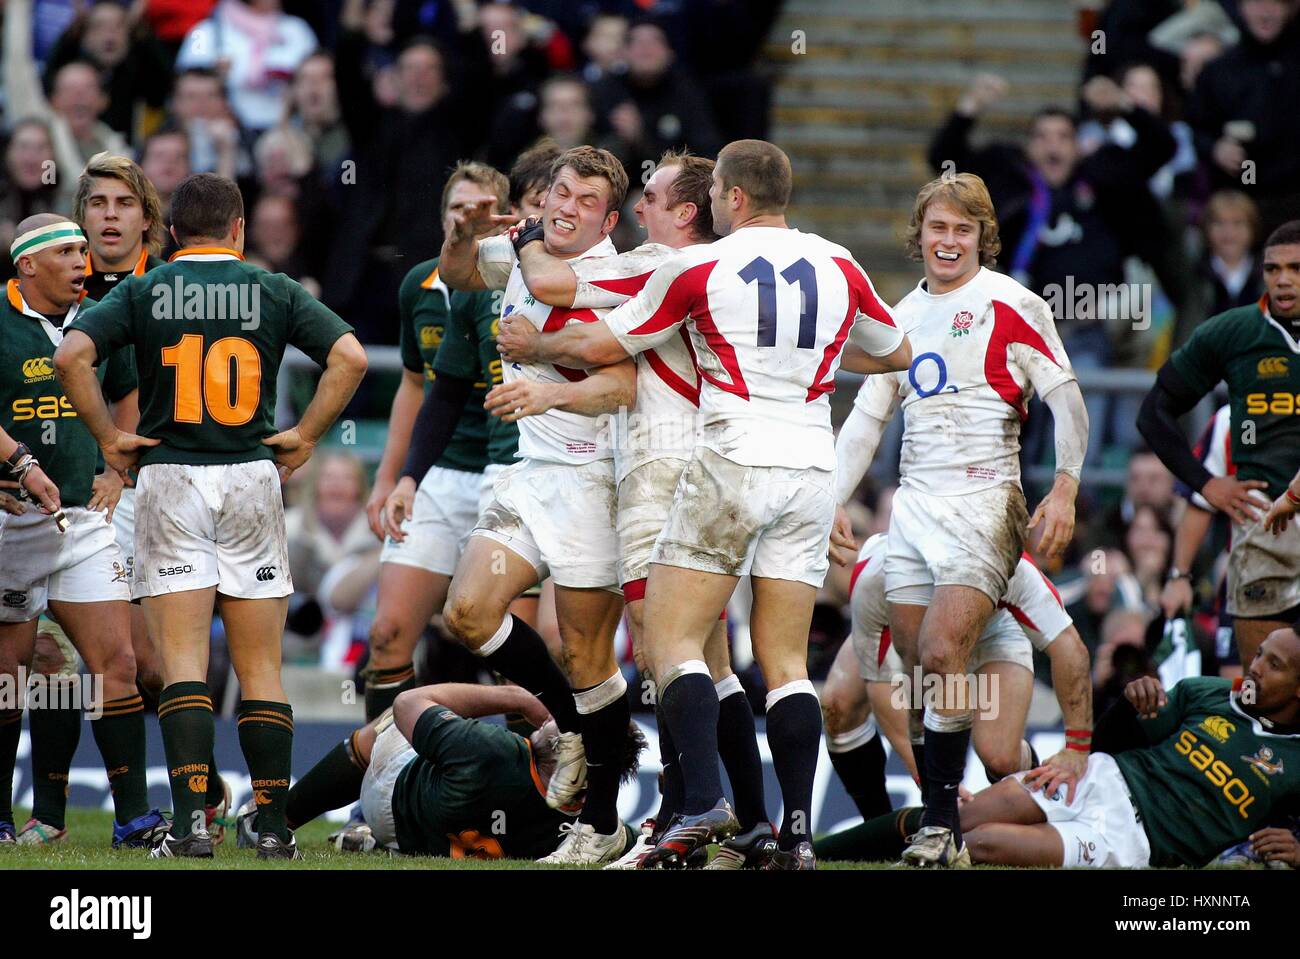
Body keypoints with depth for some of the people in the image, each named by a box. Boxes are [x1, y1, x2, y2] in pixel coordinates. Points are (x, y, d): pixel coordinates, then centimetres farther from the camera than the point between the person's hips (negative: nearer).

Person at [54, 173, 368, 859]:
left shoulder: (144, 291, 2)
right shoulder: (274, 292, 4)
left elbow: (72, 355, -11)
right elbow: (349, 357, -6)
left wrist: (109, 438, -2)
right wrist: (306, 437, 1)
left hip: (168, 478, -1)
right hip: (251, 480, 1)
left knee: (182, 663, -3)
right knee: (260, 667, 7)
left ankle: (190, 820, -15)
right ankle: (274, 825, 5)